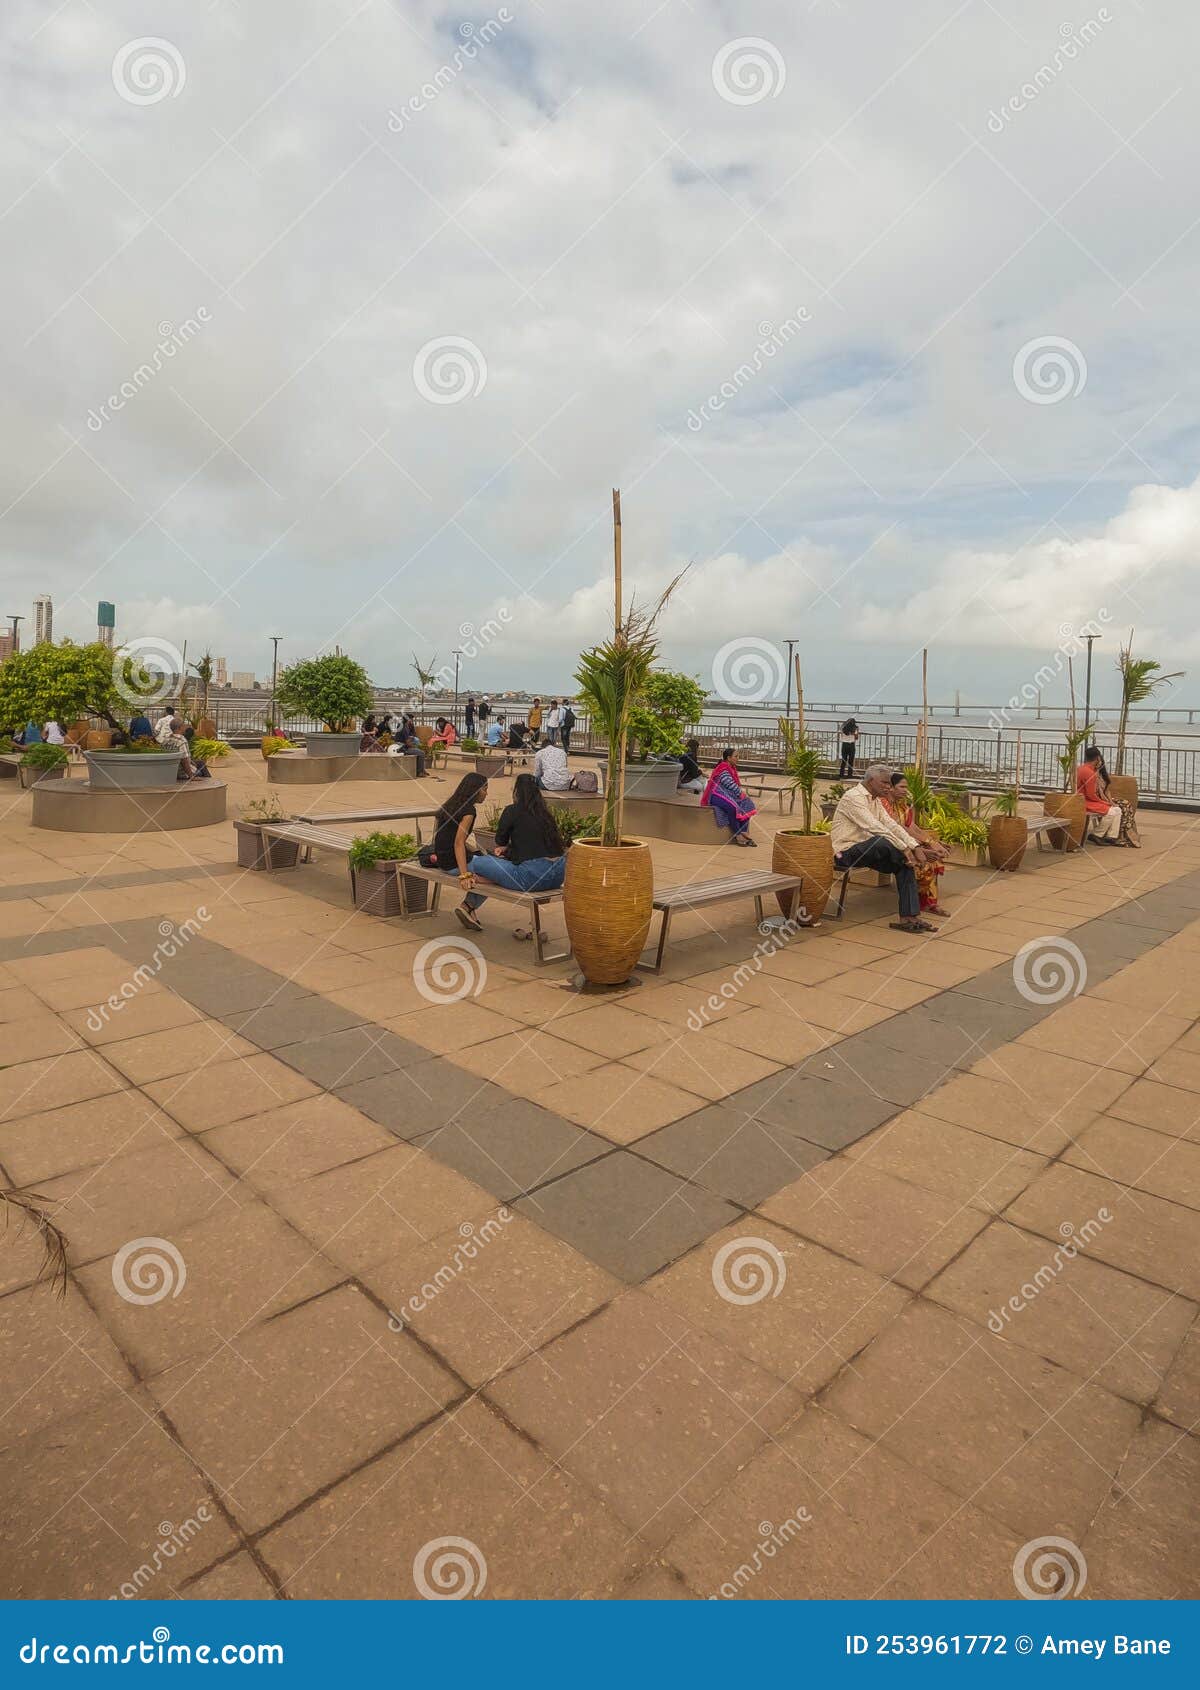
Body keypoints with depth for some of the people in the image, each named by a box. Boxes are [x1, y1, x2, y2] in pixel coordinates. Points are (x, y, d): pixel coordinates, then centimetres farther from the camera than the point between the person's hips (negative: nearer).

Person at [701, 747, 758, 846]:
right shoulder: (723, 769, -14)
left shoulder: (731, 768, 16)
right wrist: (741, 793, -10)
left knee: (746, 803, -5)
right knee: (733, 807, -35)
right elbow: (730, 785, -18)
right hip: (717, 794, -10)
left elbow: (735, 784, 17)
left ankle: (744, 832, -13)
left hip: (727, 794, 10)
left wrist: (742, 792, 1)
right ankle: (737, 835, -25)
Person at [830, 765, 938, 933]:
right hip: (846, 852, -9)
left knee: (905, 864, -9)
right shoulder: (853, 797, -16)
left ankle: (909, 917, -11)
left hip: (865, 851, 9)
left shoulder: (876, 800, 15)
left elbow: (891, 824, 7)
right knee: (882, 841, -34)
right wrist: (905, 848, -26)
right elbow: (875, 827, -25)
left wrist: (915, 846, -8)